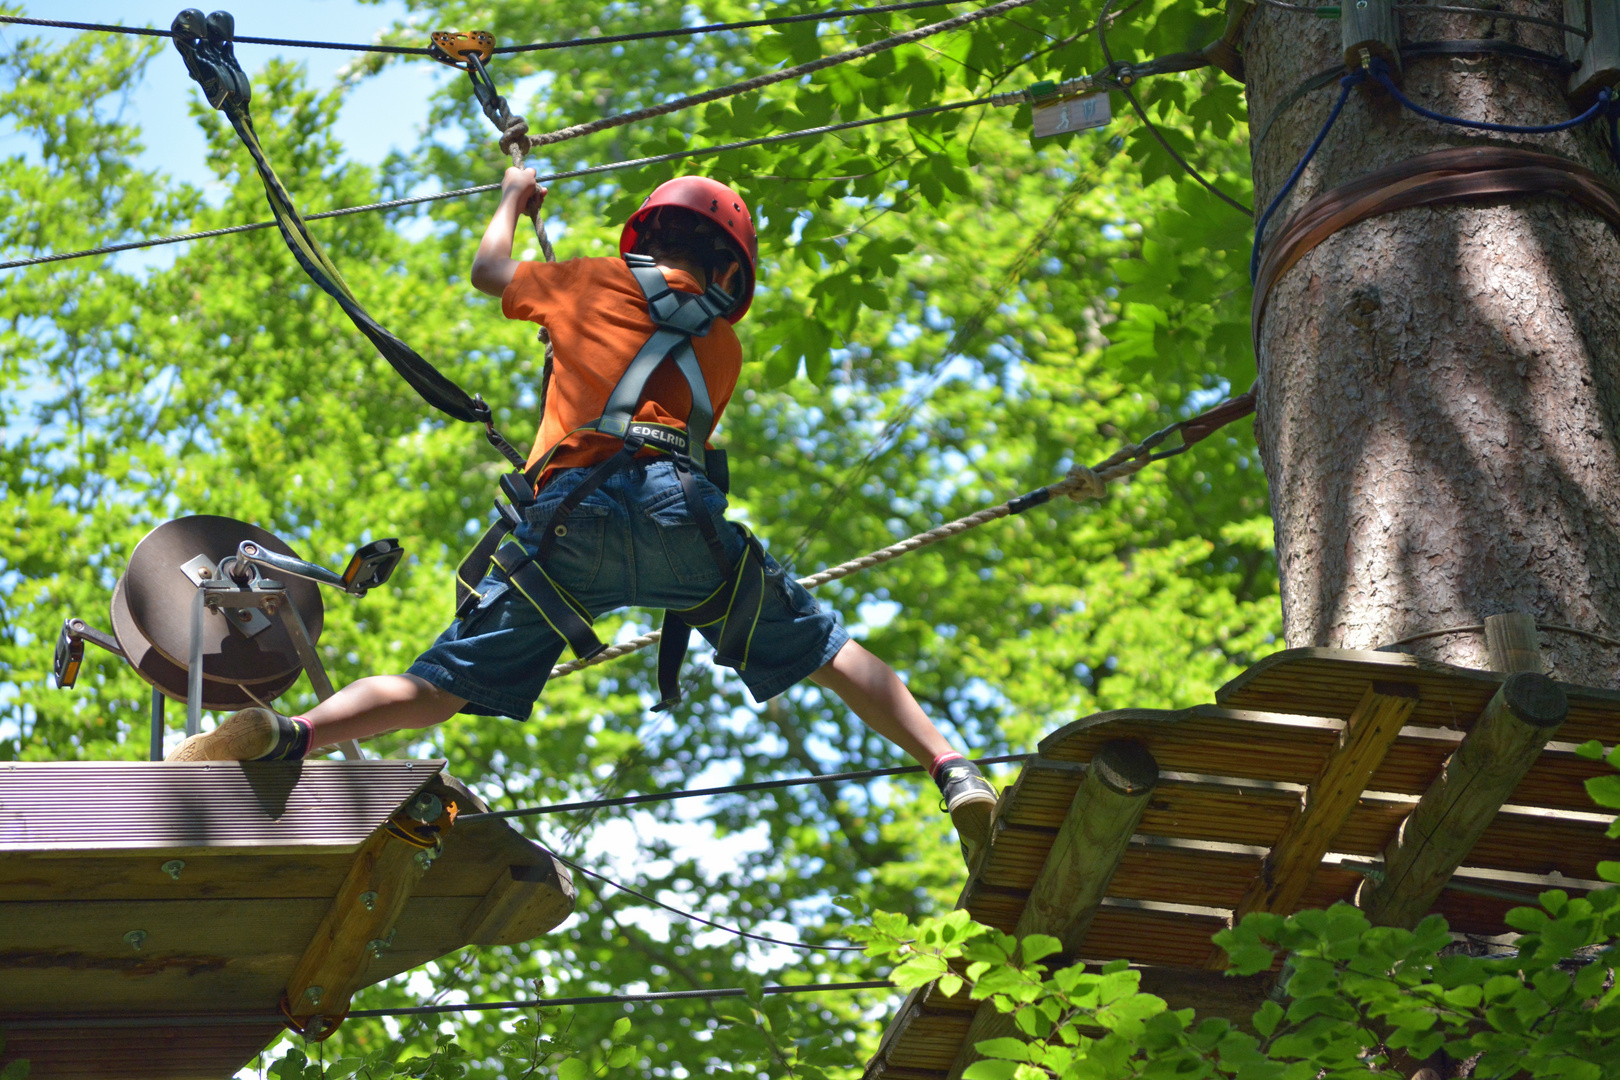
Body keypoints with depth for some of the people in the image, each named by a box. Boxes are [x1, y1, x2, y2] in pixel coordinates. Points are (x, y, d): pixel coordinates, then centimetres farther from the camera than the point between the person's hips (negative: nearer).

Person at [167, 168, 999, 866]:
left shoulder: (596, 281, 24)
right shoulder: (722, 344, 26)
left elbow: (488, 271, 41)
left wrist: (514, 198, 57)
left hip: (566, 513, 0)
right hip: (673, 505, 0)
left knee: (442, 685, 2)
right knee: (826, 650, 8)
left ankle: (283, 736, -19)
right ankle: (953, 774, -4)